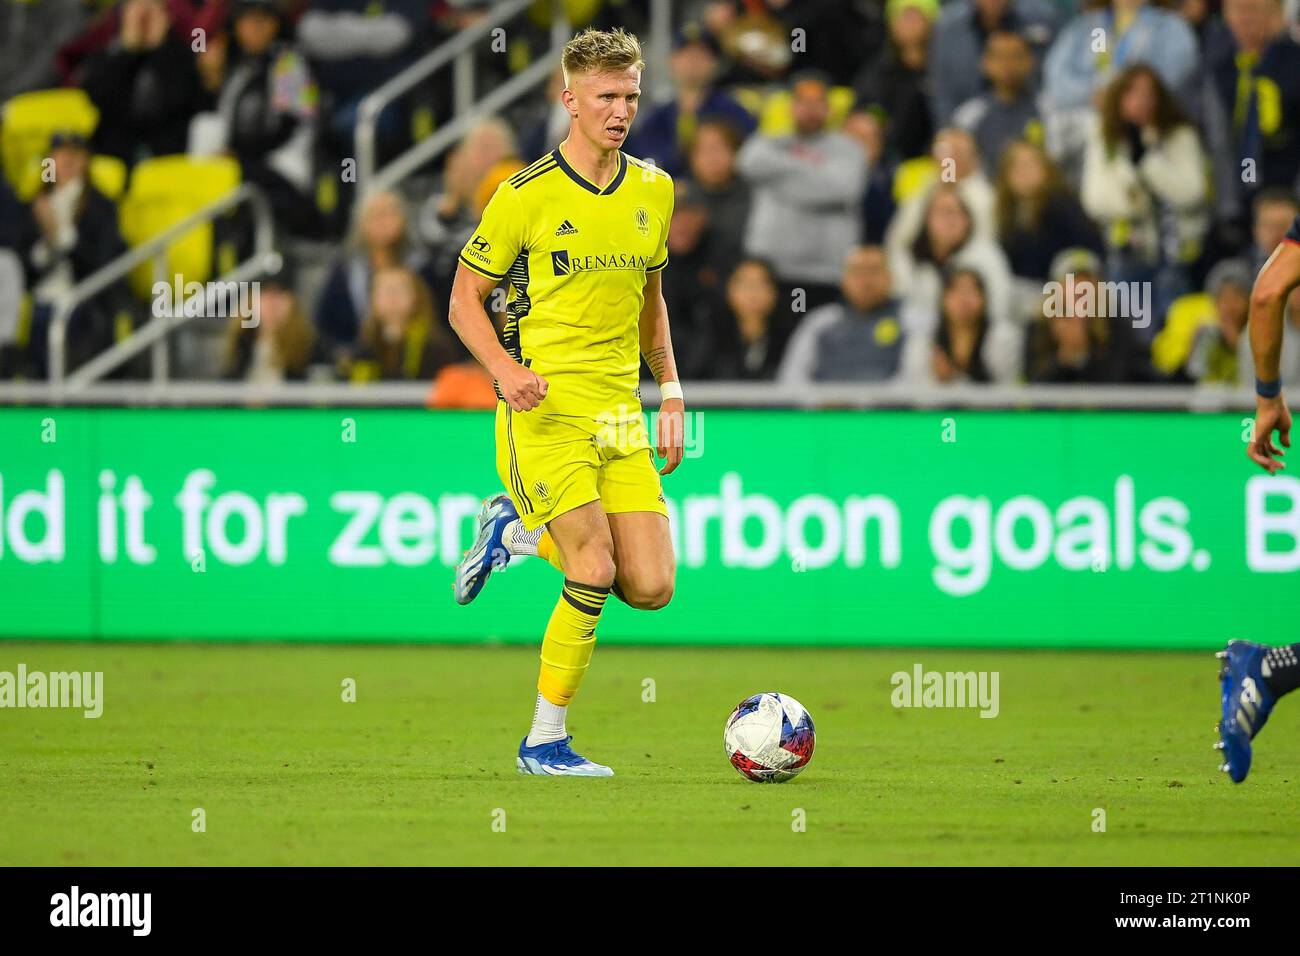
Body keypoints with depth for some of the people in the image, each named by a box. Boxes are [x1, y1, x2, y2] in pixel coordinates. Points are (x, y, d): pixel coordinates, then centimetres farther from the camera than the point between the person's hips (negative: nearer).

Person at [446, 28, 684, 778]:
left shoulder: (654, 192, 10)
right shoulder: (527, 195, -6)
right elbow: (465, 298, 0)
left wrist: (671, 392, 15)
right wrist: (505, 367, -17)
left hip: (621, 414, 6)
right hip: (547, 408, -6)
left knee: (651, 588, -3)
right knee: (595, 573, -17)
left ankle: (519, 531, 21)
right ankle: (545, 743, -2)